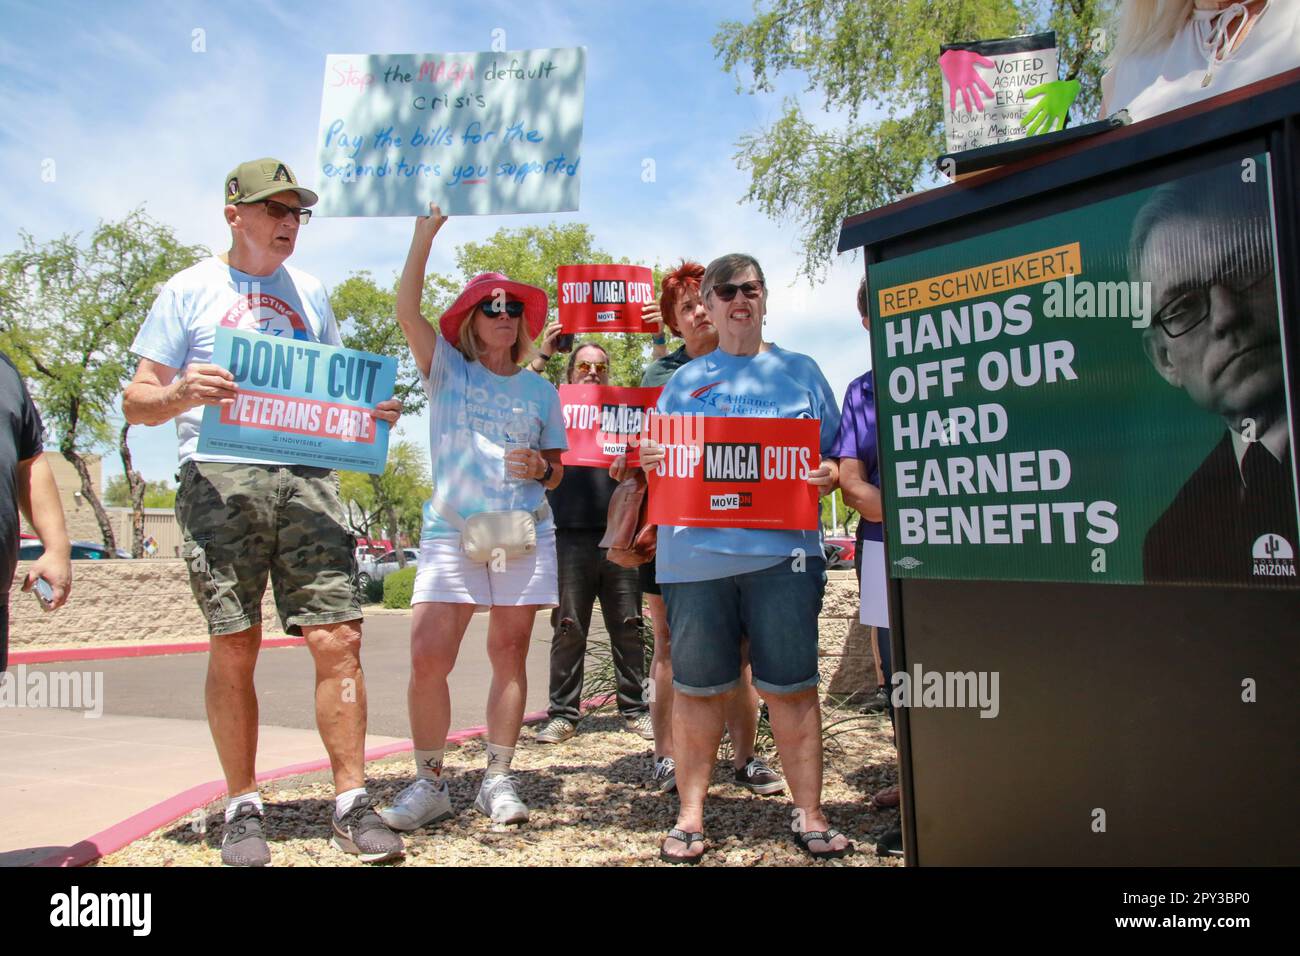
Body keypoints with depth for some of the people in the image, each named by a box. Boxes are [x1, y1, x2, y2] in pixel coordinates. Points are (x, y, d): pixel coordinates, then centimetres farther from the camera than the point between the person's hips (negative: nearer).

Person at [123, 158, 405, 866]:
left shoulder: (310, 294, 21)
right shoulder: (189, 290, 10)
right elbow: (136, 403, 7)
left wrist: (371, 410, 2)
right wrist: (179, 393, -16)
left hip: (307, 476, 3)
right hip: (219, 479, -2)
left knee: (338, 637, -6)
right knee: (234, 647, -1)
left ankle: (351, 804, 2)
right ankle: (242, 808, 14)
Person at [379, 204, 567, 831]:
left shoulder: (540, 391, 13)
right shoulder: (446, 370, 9)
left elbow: (557, 469, 15)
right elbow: (407, 309, -5)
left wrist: (541, 468, -8)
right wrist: (427, 231, -10)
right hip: (450, 529, -1)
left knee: (509, 654, 2)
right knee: (427, 658, -9)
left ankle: (498, 780, 13)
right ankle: (429, 783, 5)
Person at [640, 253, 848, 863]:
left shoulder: (800, 372, 14)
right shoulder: (683, 382, 16)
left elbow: (835, 456, 13)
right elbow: (656, 457, 17)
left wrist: (828, 476, -9)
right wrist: (648, 462, -6)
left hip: (781, 552, -1)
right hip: (694, 554, 1)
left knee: (791, 686, 2)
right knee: (697, 687, 5)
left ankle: (809, 815, 15)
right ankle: (689, 816, 17)